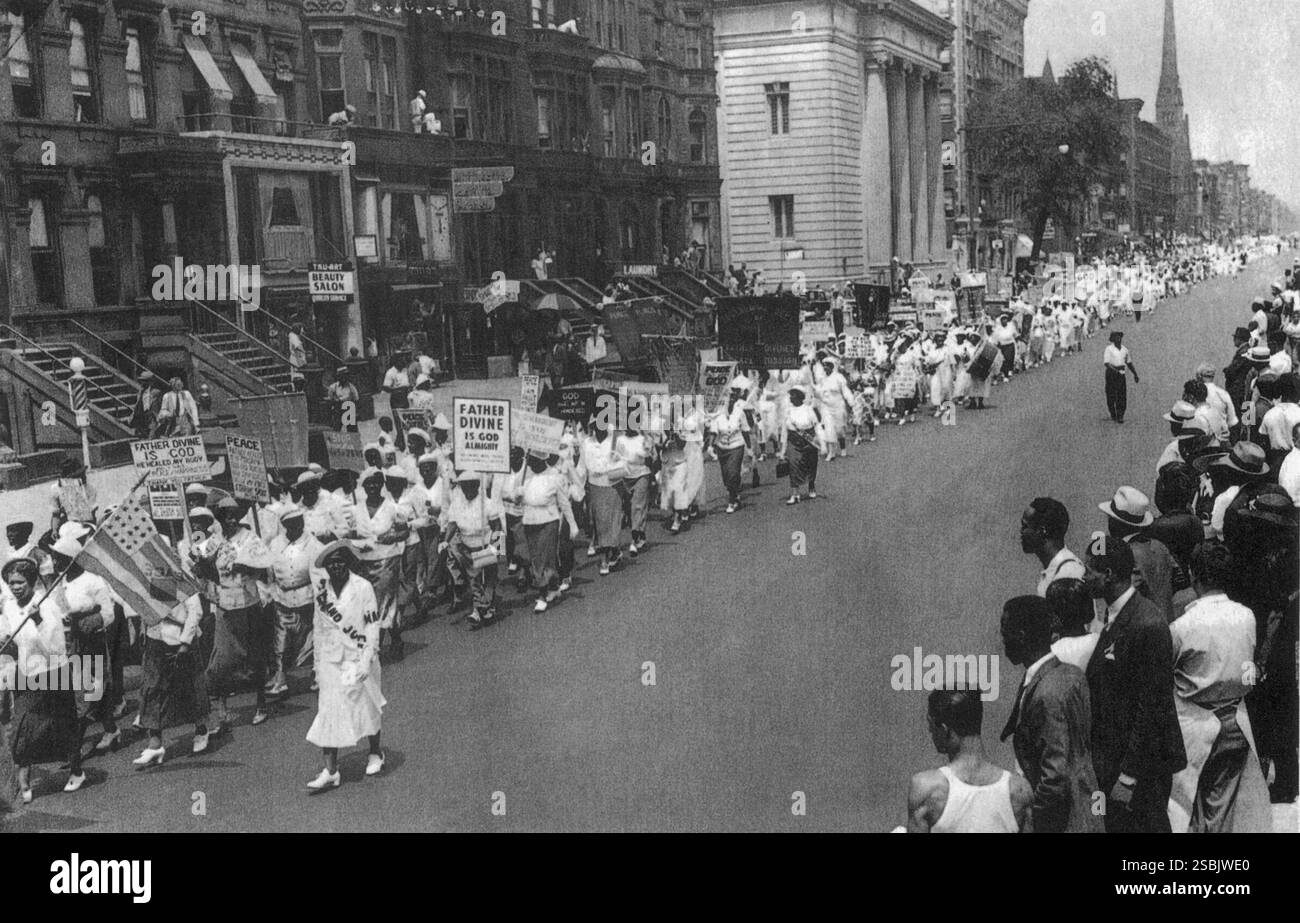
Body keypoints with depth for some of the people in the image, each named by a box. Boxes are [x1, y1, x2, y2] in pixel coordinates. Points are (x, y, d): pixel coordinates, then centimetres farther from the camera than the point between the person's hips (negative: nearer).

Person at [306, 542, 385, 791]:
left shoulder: (363, 588, -11)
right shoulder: (321, 588, 1)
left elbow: (373, 626, -10)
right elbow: (318, 627, 10)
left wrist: (366, 660, -17)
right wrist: (318, 661, 11)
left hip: (358, 659, -3)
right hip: (331, 660, 3)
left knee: (367, 707, 12)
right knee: (329, 713, -2)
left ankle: (375, 753, 36)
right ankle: (331, 772, 0)